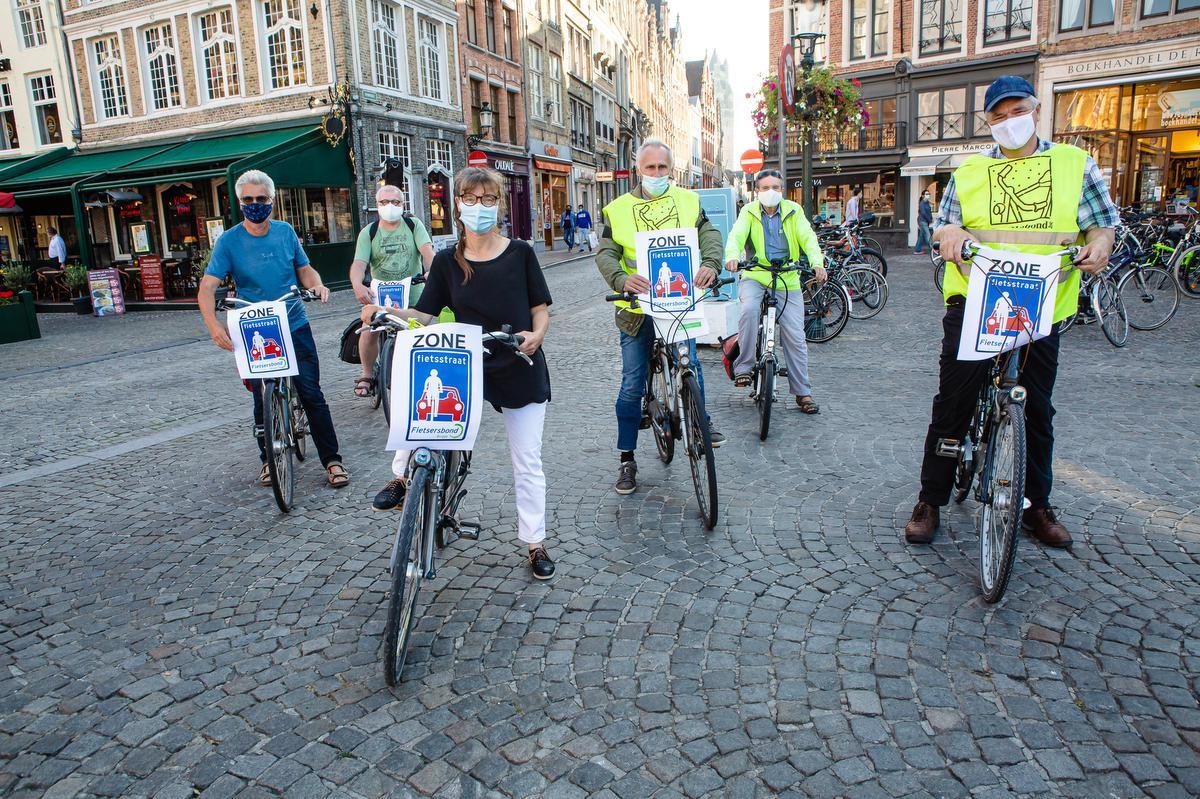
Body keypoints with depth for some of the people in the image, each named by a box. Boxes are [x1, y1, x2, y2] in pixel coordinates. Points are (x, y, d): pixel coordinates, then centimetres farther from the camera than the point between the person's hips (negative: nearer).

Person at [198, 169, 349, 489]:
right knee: (263, 400, 6)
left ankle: (332, 459, 4)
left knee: (311, 394, -3)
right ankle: (269, 460, 26)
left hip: (295, 325, 1)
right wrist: (213, 324, -30)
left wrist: (316, 284, -13)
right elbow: (207, 287, -12)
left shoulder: (286, 232, 3)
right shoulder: (229, 241, -5)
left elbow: (304, 269, 11)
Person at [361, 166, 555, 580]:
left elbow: (541, 306, 3)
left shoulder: (520, 253, -1)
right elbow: (424, 314, 0)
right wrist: (386, 311, -18)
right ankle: (401, 477, -3)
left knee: (527, 461, 4)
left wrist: (536, 335, -18)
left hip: (521, 369, -1)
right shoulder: (447, 261, 2)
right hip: (467, 365, 1)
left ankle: (535, 543, 20)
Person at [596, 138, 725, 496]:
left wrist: (710, 264, -22)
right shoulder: (619, 209, 3)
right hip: (637, 308, -1)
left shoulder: (687, 201, 8)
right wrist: (621, 279, -26)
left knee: (690, 366, -6)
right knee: (632, 384, 2)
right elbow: (605, 253, -4)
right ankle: (627, 459, 13)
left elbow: (709, 233, 0)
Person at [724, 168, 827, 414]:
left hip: (788, 281, 1)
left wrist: (817, 262, -26)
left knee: (795, 336, -2)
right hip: (754, 277, -1)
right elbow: (736, 235, -12)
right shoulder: (749, 212, 4)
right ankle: (744, 366, -19)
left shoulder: (794, 211, 6)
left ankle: (803, 392, 8)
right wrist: (732, 256, -35)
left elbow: (808, 237, -6)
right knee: (749, 309, -33)